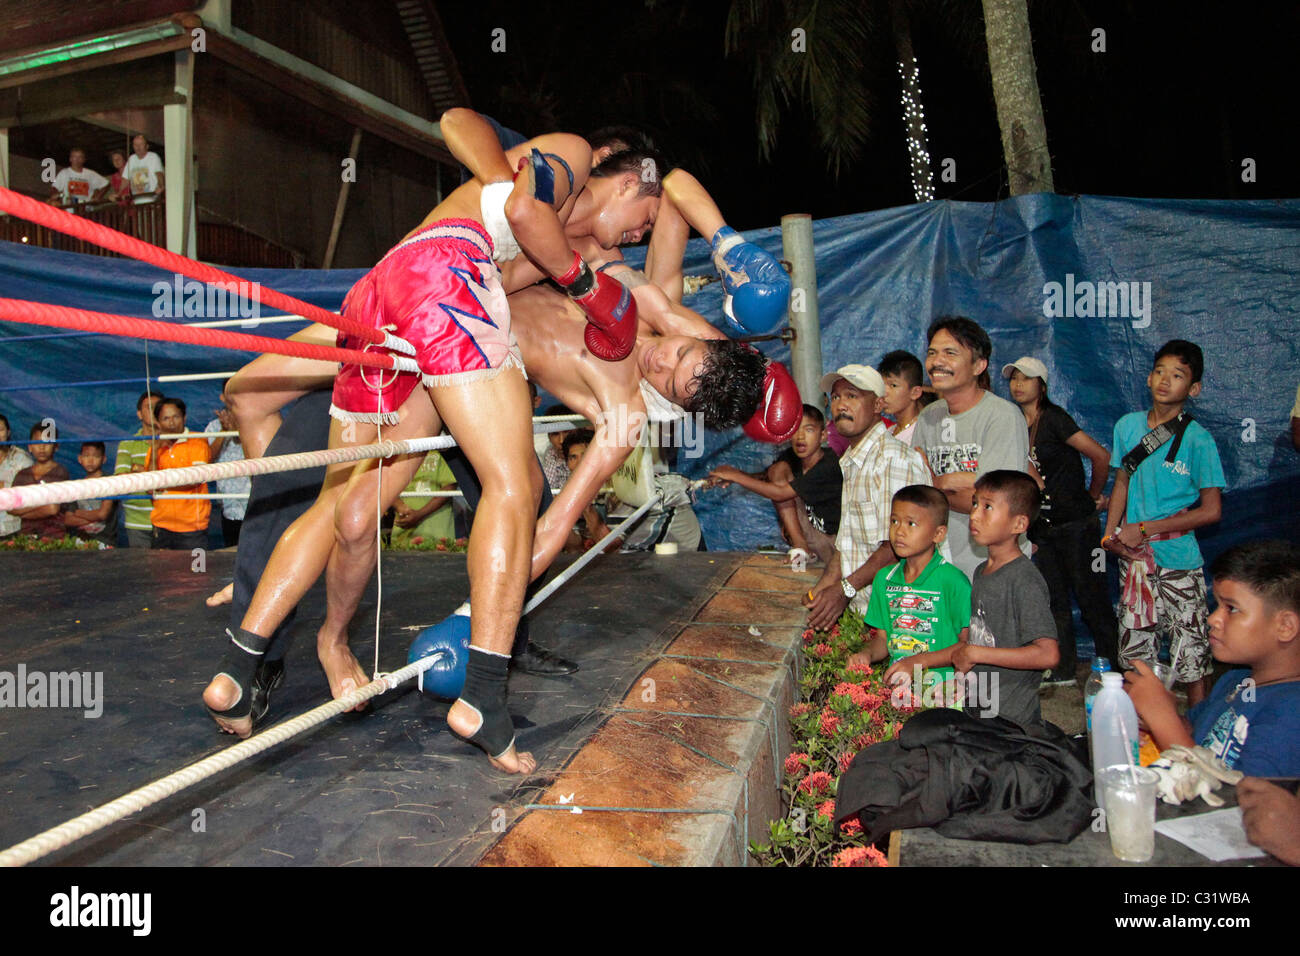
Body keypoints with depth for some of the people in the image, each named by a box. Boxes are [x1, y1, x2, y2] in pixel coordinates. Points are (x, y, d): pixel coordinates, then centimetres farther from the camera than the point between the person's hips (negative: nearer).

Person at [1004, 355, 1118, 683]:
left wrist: (1093, 496, -1)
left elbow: (1101, 456, -13)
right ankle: (1063, 669, 19)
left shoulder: (1053, 418, -11)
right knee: (1053, 597, 10)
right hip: (1042, 526, 7)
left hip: (1075, 523, -7)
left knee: (1089, 594, 0)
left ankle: (1112, 665, 13)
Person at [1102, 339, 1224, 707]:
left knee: (1191, 660, -1)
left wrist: (1145, 529, -13)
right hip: (1135, 558, 4)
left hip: (1178, 560, -4)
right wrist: (1110, 534, 1)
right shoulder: (1128, 425, 3)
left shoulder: (1198, 439, -10)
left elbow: (1211, 510, -10)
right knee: (1135, 653, 13)